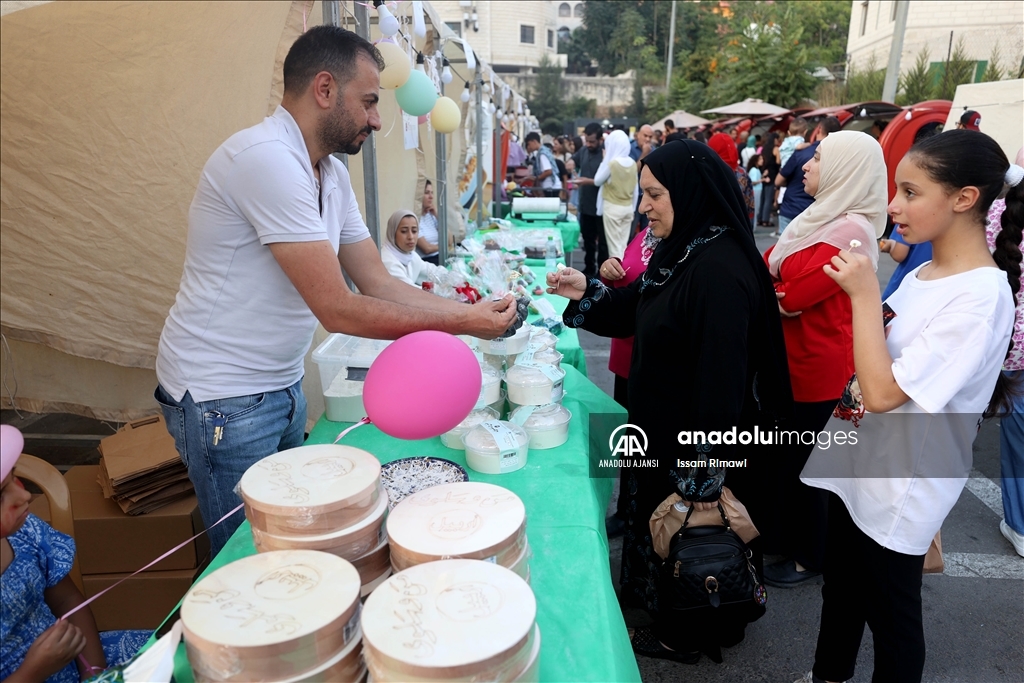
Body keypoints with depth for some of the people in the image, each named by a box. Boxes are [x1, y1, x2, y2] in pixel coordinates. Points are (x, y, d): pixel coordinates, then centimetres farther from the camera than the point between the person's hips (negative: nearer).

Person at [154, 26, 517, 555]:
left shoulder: (332, 173, 5)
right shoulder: (267, 157, -23)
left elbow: (377, 283, 4)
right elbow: (339, 310, -26)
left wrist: (471, 311, -7)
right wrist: (462, 323, -19)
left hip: (284, 388, 8)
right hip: (226, 401, -8)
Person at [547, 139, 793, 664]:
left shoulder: (720, 271, -28)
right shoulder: (681, 252, 1)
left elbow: (722, 379, -29)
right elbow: (636, 311, 14)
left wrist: (705, 476, -25)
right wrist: (586, 294, -3)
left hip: (697, 440, -9)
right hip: (662, 425, 9)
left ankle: (687, 635, 39)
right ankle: (663, 609, 49)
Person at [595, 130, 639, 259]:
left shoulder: (611, 163, -15)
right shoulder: (632, 163, 3)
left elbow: (597, 181, -2)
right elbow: (635, 189, 10)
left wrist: (604, 160, 3)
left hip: (613, 208, -6)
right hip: (628, 207, 6)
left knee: (614, 245, -1)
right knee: (623, 245, 10)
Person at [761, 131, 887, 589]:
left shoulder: (852, 230, -22)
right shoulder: (822, 217, 9)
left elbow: (791, 297, -26)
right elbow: (768, 269, 5)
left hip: (817, 367, -9)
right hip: (790, 359, 9)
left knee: (804, 463, 7)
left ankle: (811, 556, 29)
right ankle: (786, 537, 41)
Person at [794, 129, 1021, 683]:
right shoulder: (922, 275, 3)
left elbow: (882, 392, -29)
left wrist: (864, 294, -25)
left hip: (897, 490, -8)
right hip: (855, 468, 8)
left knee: (890, 616, 14)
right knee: (840, 591, 26)